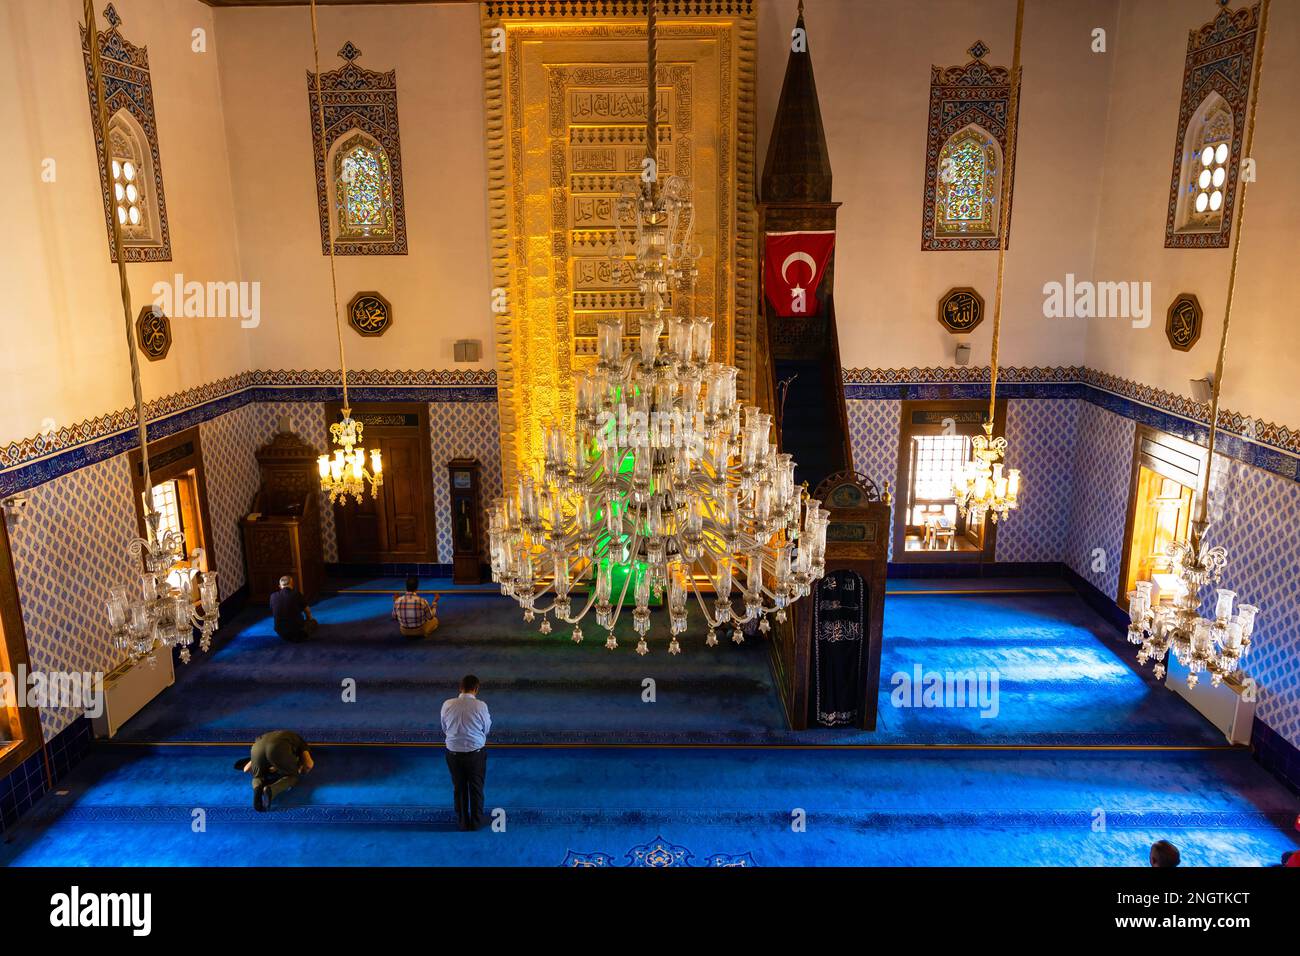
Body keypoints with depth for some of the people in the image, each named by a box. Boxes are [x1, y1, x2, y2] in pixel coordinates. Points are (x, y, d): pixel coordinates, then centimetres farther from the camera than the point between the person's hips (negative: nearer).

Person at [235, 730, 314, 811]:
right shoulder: (300, 742, 39)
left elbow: (246, 769, 44)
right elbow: (309, 765, 22)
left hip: (257, 748, 3)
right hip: (278, 749, -3)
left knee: (258, 778, 30)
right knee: (292, 777, 21)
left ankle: (258, 789, -8)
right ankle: (270, 791, -11)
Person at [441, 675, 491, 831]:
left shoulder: (447, 705, -11)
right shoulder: (481, 706, -18)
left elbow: (445, 729, 2)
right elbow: (486, 729, -4)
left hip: (453, 752, 2)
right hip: (476, 752, -2)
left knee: (459, 788, 19)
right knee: (476, 788, 16)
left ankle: (462, 822, 31)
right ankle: (476, 822, 29)